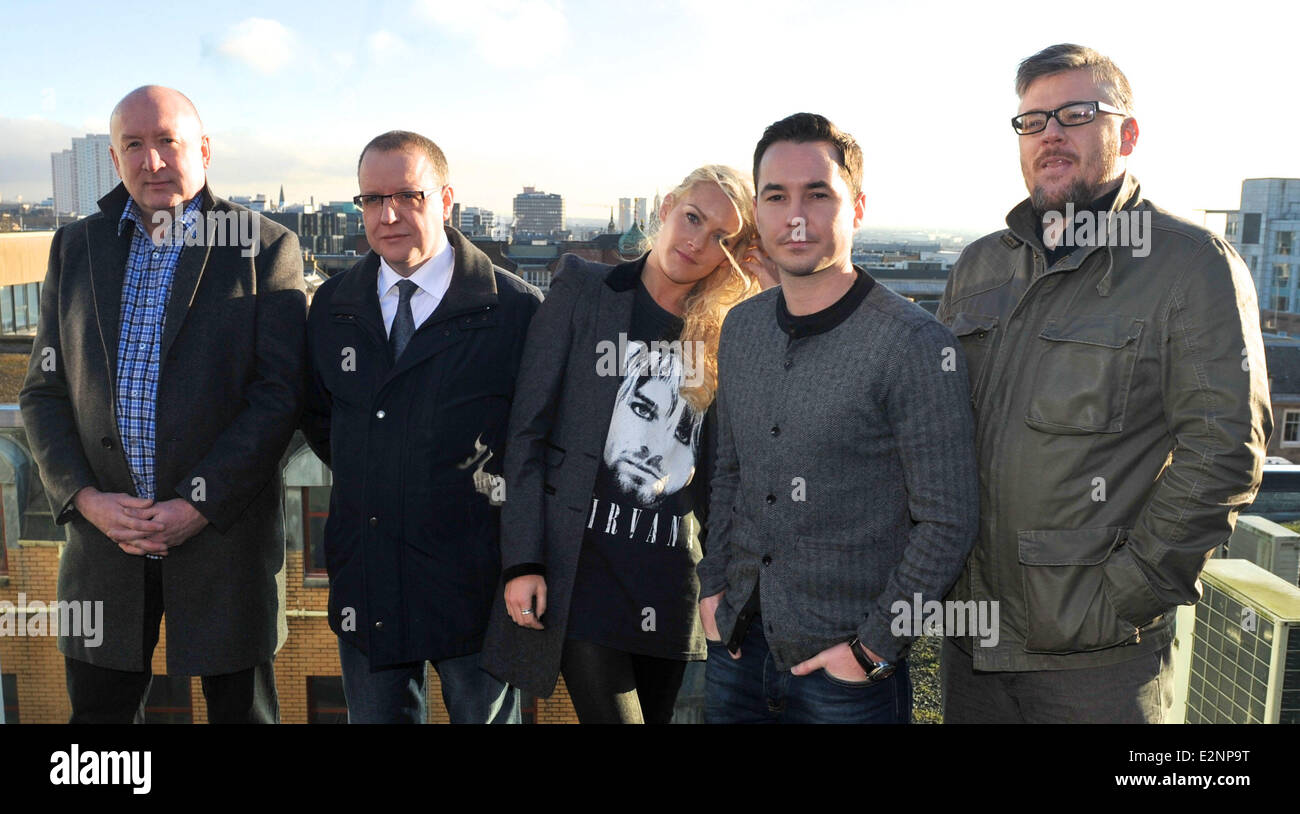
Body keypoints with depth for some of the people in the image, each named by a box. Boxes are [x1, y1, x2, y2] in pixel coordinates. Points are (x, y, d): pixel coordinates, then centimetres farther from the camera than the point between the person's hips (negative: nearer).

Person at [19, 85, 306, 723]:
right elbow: (42, 393, 8)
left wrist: (198, 506, -16)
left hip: (225, 531, -3)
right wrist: (85, 497, -7)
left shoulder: (266, 248, -4)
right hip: (103, 532, 4)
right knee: (98, 710, 16)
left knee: (240, 709, 12)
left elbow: (278, 397, -10)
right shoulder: (75, 247, 9)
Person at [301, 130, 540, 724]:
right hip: (364, 584, 4)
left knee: (486, 711, 14)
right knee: (374, 713, 19)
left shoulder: (515, 309, -10)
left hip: (474, 584, -4)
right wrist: (368, 477, 8)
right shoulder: (331, 307, 5)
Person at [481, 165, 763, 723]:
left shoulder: (723, 331, 8)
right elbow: (527, 430, -4)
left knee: (661, 711, 12)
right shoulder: (583, 289, -1)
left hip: (676, 570, 4)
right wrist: (522, 562, -8)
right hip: (583, 560, -3)